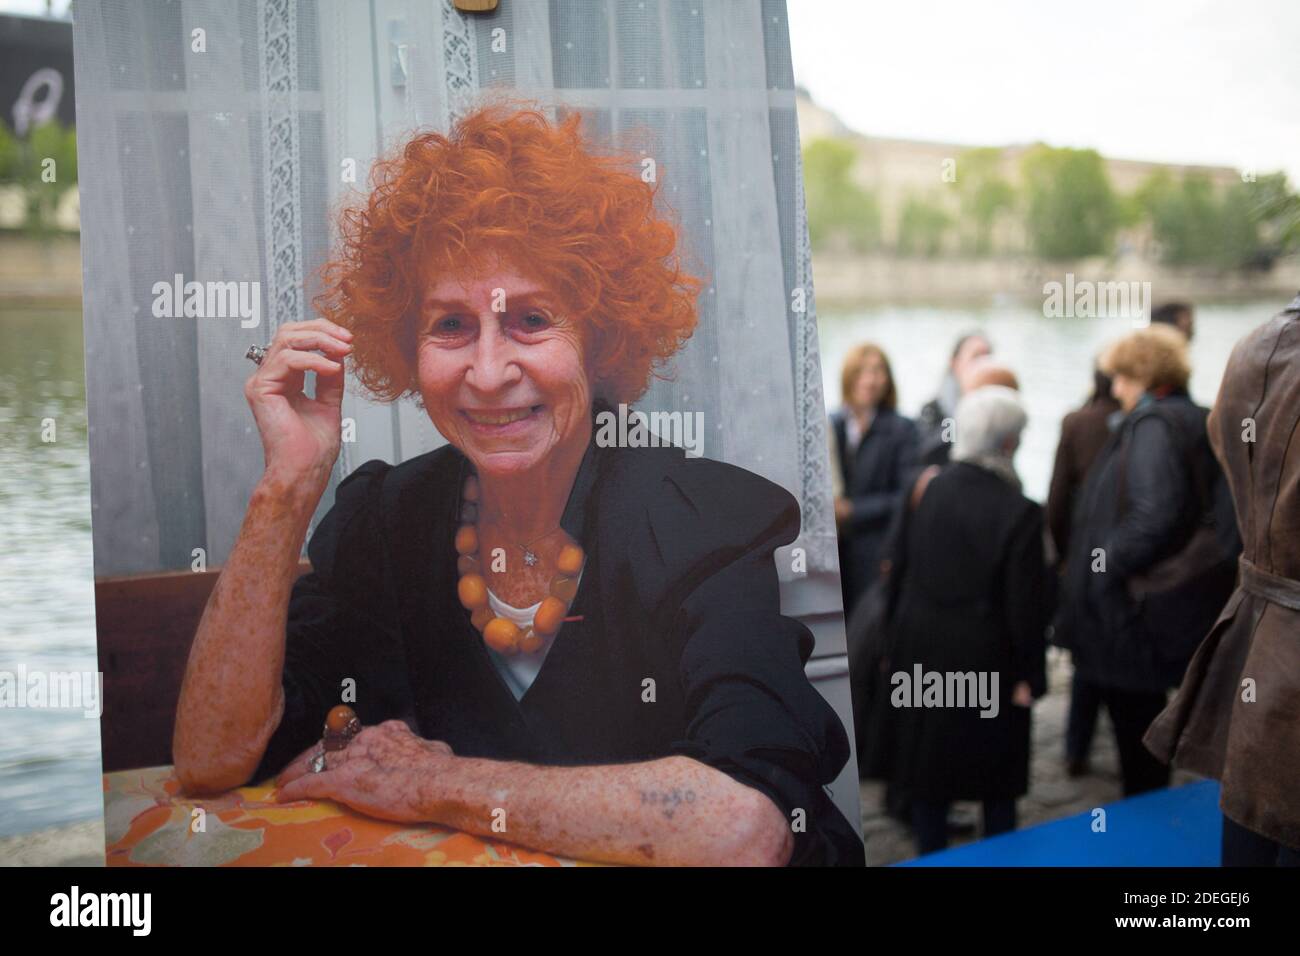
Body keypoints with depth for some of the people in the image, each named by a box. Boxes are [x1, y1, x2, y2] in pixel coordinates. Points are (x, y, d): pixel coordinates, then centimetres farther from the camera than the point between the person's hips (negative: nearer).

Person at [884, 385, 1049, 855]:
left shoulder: (929, 489, -4)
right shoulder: (1018, 513, -19)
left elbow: (906, 569, 5)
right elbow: (1024, 604, -15)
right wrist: (1029, 674, -6)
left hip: (923, 649, 5)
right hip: (985, 660, -4)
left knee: (929, 766, 15)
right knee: (997, 779, 12)